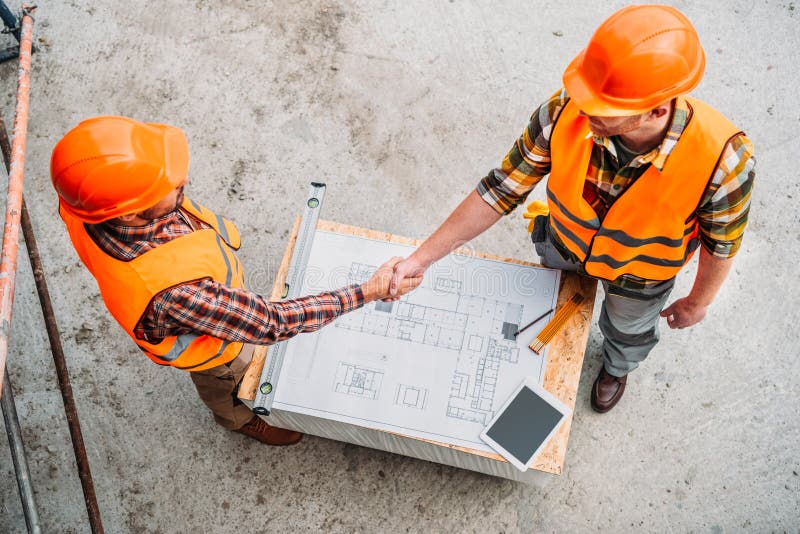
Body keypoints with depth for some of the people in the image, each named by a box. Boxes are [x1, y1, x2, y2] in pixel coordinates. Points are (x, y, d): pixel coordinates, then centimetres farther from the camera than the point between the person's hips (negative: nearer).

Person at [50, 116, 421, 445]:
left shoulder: (90, 199, -34)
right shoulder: (172, 292, -53)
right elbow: (270, 324, -41)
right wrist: (368, 292, -36)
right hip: (210, 341, -4)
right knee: (226, 383, 31)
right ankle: (240, 418, 65)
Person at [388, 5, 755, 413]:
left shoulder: (723, 159, -43)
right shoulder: (564, 113, -39)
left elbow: (722, 241, -21)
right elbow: (500, 191, -28)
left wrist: (699, 301, -3)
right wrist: (420, 258, -28)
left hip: (639, 274, -1)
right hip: (563, 245, 1)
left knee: (628, 330, 33)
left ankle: (617, 368, 70)